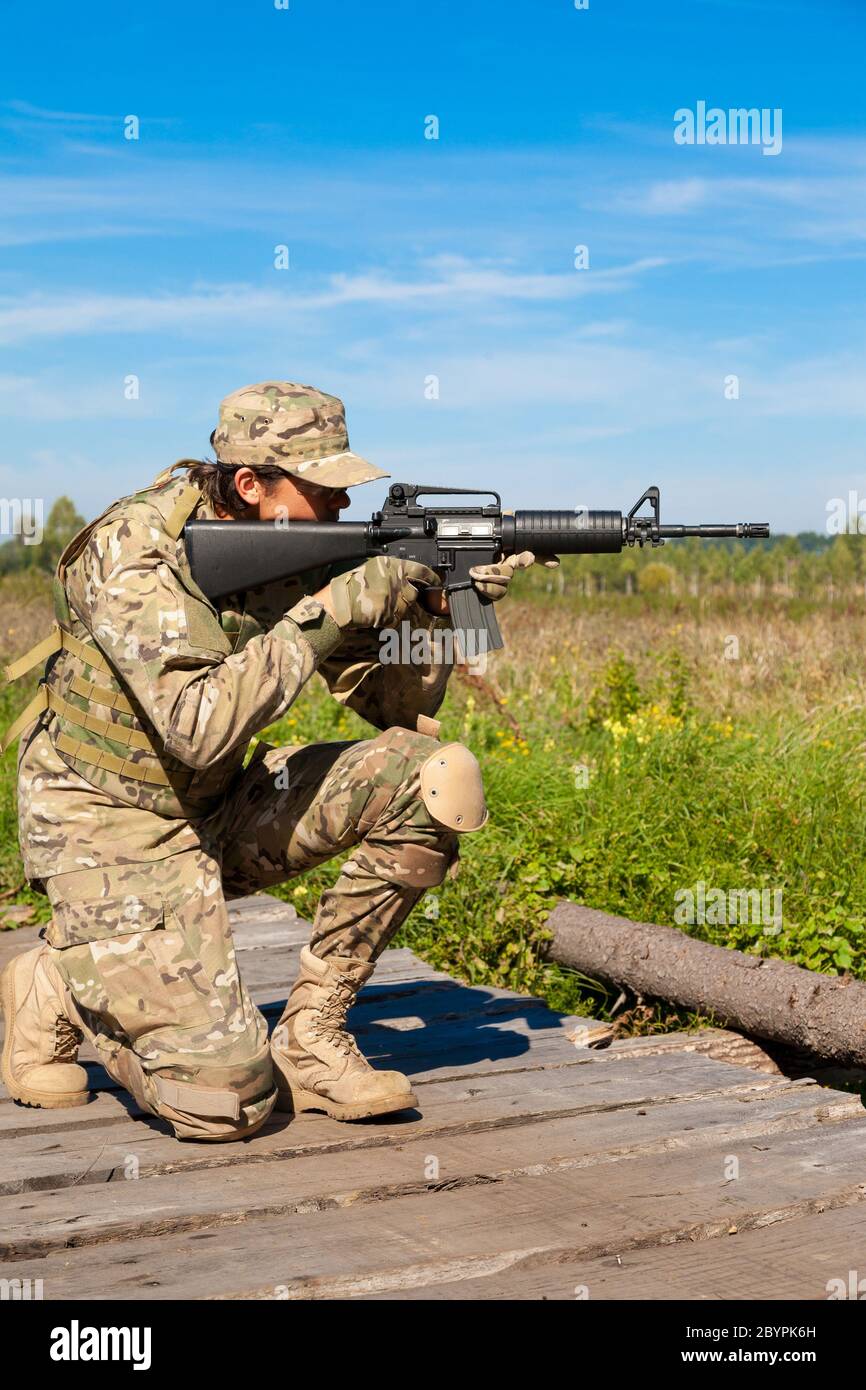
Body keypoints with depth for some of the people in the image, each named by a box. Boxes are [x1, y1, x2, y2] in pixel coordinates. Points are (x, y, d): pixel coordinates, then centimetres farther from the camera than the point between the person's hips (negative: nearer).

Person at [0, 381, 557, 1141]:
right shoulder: (135, 550, -21)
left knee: (438, 777, -14)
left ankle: (311, 1036, -2)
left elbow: (399, 708, 1)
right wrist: (326, 615, -29)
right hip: (111, 826, -6)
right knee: (227, 1099, -19)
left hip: (219, 812, 7)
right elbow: (199, 728, -33)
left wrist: (437, 611, -17)